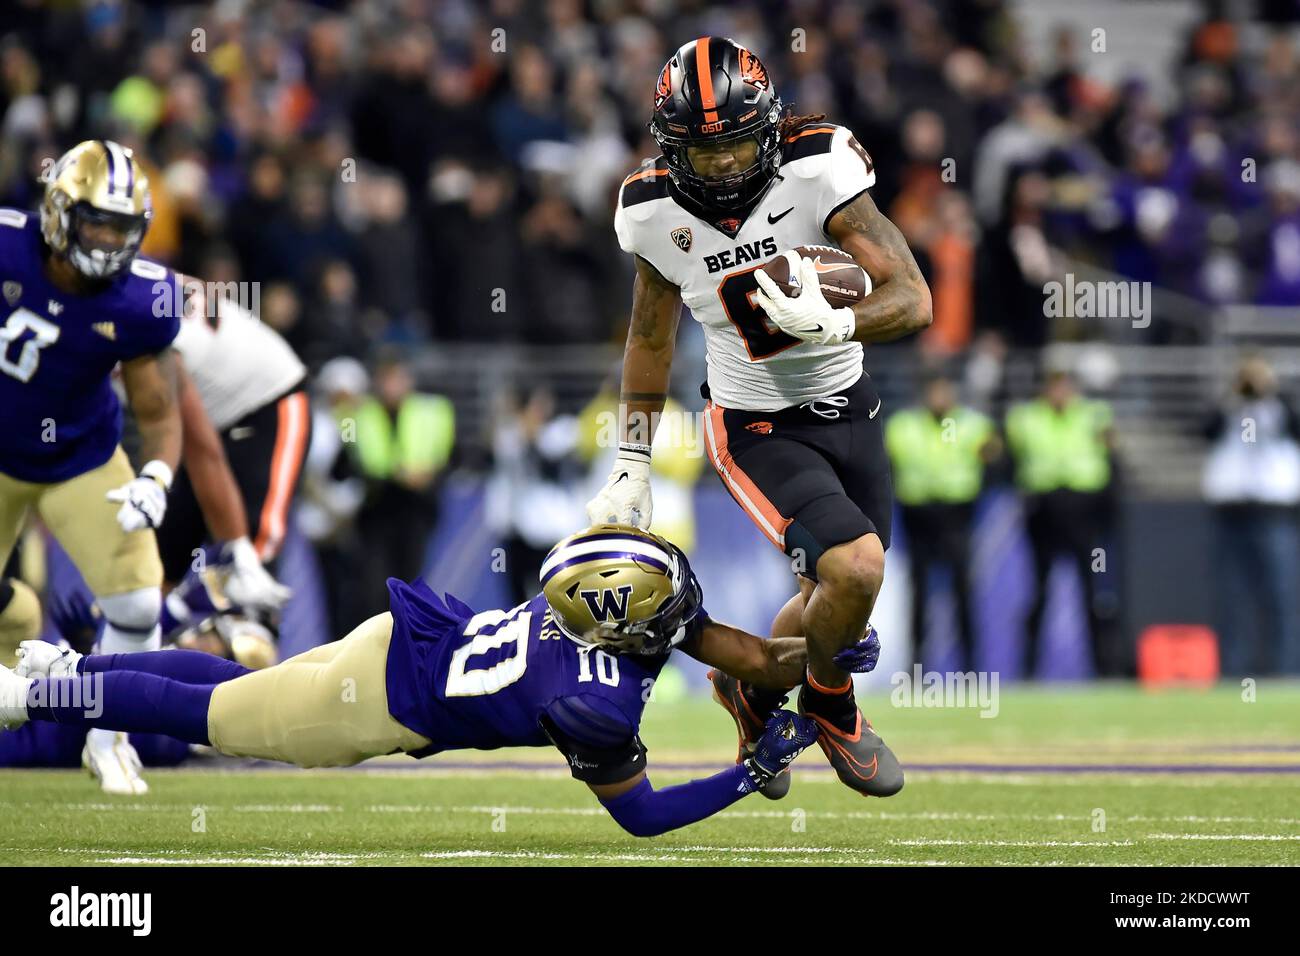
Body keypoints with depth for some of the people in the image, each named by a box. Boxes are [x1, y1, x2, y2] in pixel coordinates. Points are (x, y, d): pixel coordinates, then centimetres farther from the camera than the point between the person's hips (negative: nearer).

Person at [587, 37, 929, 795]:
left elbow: (914, 301, -21)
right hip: (758, 429, -2)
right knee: (855, 569, -24)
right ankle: (830, 706, 7)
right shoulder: (655, 213, -13)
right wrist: (633, 467, 8)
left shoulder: (816, 172, -20)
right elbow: (651, 340, 6)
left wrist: (831, 323, -41)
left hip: (849, 411, 2)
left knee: (836, 604, 15)